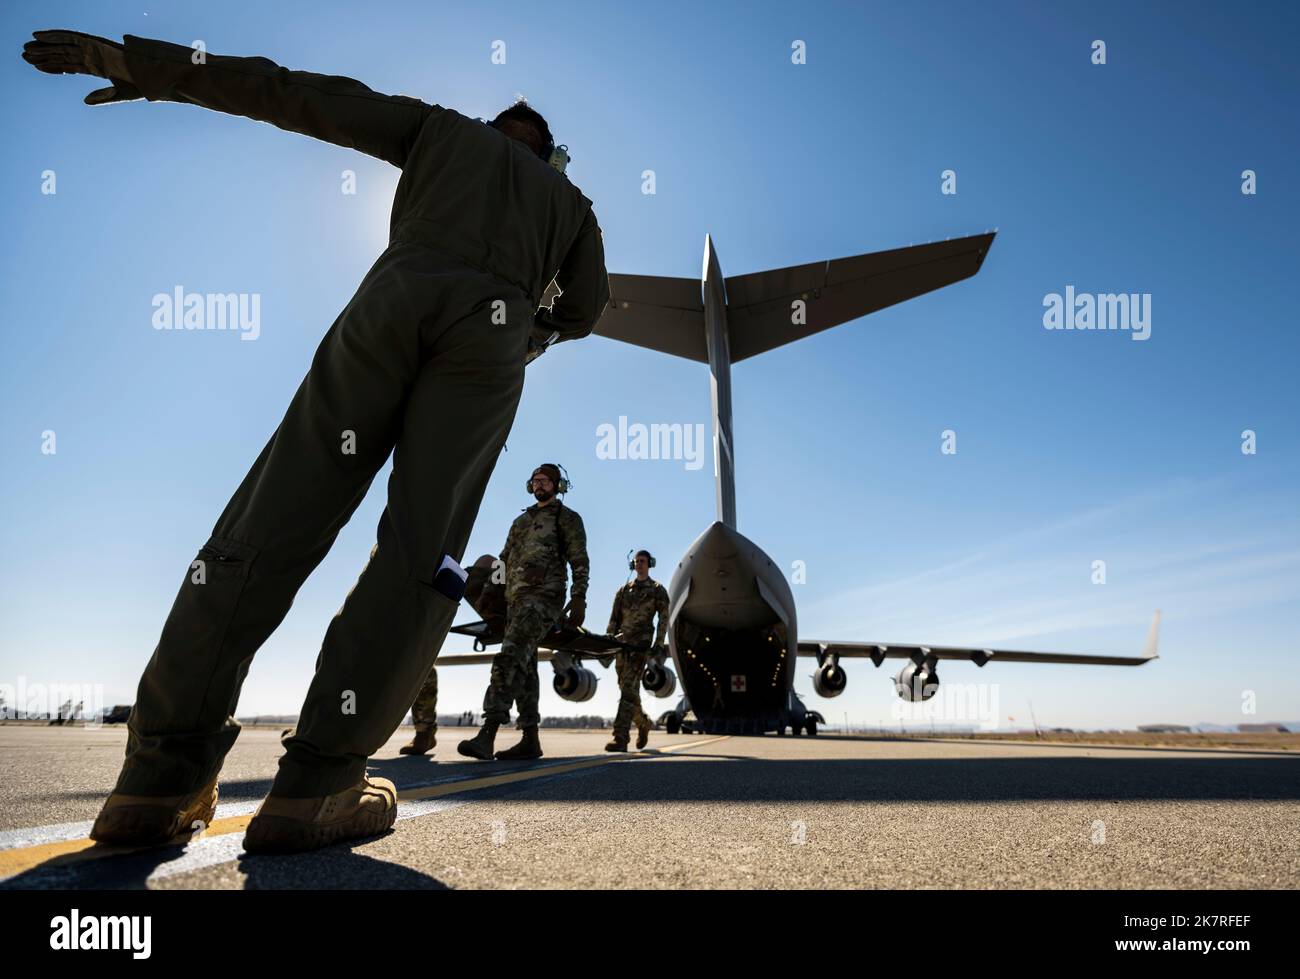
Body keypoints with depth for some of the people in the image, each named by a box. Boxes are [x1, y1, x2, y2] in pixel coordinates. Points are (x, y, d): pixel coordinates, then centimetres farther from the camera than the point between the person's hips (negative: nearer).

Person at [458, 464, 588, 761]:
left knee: (510, 657, -22)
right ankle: (530, 740, 10)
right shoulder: (521, 520, 24)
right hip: (515, 598, 8)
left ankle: (487, 736, -30)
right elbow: (504, 560, 25)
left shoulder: (568, 518, 5)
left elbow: (580, 562, -2)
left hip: (543, 596, -8)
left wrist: (578, 600, -12)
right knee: (523, 667, 6)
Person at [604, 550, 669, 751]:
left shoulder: (657, 590, 8)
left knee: (629, 689, -16)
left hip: (640, 644, -5)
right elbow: (614, 619, 17)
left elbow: (664, 618, 0)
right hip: (622, 644, 5)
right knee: (627, 689, 10)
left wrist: (659, 645, -10)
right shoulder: (623, 590, 20)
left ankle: (621, 738, -21)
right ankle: (643, 723, 34)